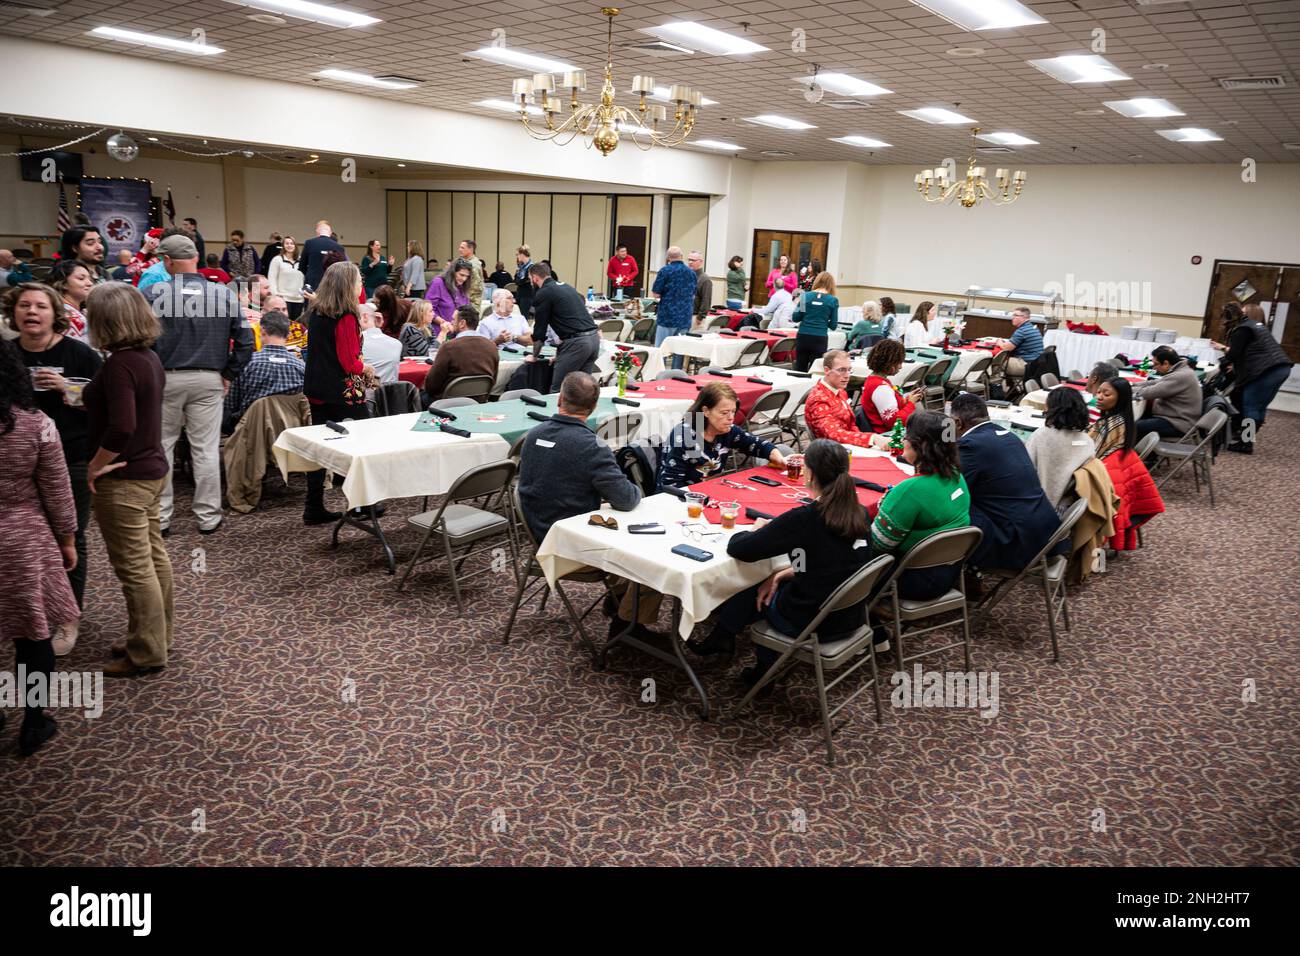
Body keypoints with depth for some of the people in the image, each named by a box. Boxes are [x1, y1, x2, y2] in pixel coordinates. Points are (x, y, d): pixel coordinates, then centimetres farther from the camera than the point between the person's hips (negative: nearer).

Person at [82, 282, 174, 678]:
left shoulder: (119, 365, -21)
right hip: (152, 468, 10)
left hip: (124, 479, -10)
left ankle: (146, 652, 11)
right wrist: (82, 396, 20)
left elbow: (121, 428, -30)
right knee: (155, 557, 16)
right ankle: (157, 637, 29)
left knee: (134, 567, 0)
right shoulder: (150, 357, 7)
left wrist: (95, 465, -17)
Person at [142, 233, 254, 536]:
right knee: (206, 450, 7)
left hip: (163, 379, -1)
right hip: (208, 380, 1)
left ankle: (159, 518, 16)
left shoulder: (152, 294, -6)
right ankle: (208, 517, 14)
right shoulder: (224, 294, 0)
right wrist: (229, 374, 7)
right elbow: (245, 341, -2)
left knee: (159, 448, 11)